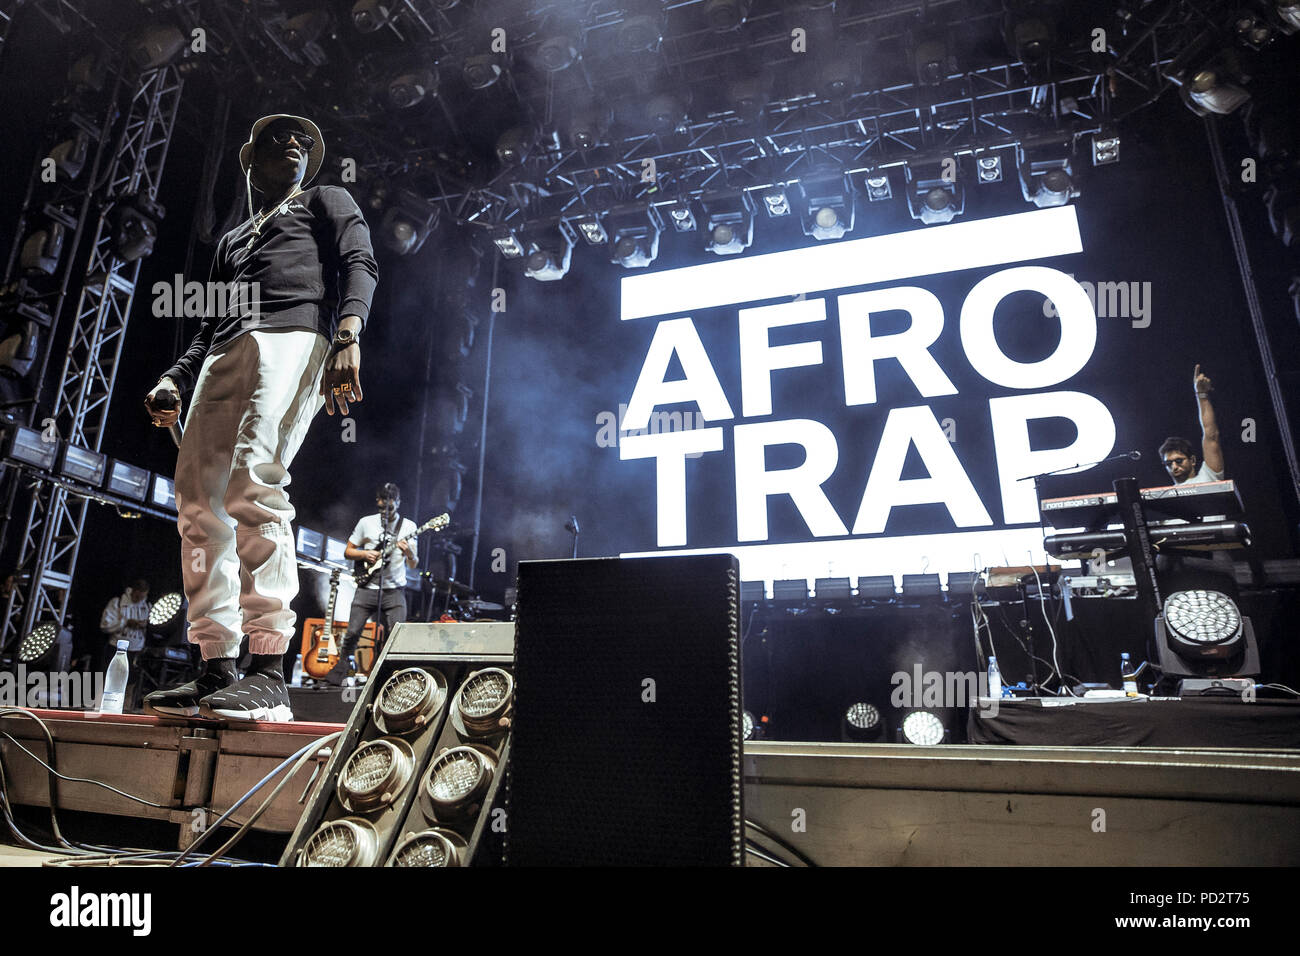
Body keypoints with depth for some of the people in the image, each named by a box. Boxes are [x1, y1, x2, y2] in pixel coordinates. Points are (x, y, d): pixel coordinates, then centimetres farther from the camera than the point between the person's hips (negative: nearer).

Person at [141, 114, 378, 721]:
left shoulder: (325, 201, 22)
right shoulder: (231, 241, 37)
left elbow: (360, 266, 2)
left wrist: (347, 338, -17)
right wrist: (172, 380, 16)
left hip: (293, 338, -7)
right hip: (224, 358, 7)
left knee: (253, 484, -26)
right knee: (199, 506, -4)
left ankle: (268, 674, -29)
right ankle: (216, 671, -1)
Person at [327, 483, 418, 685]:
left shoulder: (408, 526, 4)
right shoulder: (366, 523, 6)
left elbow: (413, 565, 0)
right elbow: (347, 552, 12)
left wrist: (409, 553, -22)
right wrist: (364, 554, -7)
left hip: (394, 590, -1)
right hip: (367, 587, 1)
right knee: (353, 632, -1)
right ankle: (339, 672, 20)